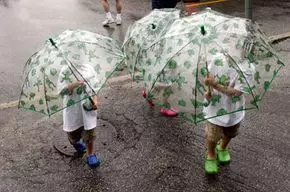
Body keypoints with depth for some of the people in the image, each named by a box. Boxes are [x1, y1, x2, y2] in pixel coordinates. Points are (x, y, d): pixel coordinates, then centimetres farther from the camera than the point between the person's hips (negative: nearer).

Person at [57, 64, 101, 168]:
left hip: (88, 104, 2)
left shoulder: (88, 68, 2)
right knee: (73, 132, 12)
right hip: (73, 106, -1)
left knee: (89, 130, 0)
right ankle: (75, 142, 48)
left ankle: (90, 154, 19)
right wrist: (75, 84, -29)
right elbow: (61, 91, -15)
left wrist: (95, 100, -5)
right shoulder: (65, 71, -9)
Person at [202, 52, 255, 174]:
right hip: (215, 107, 0)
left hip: (234, 111, 0)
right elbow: (209, 75, 2)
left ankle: (222, 148, 58)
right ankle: (211, 156, 41)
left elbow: (236, 92, -29)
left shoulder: (248, 68, -25)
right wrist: (208, 92, -14)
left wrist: (215, 84, -38)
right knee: (212, 136, 10)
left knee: (229, 134, 26)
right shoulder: (218, 58, -16)